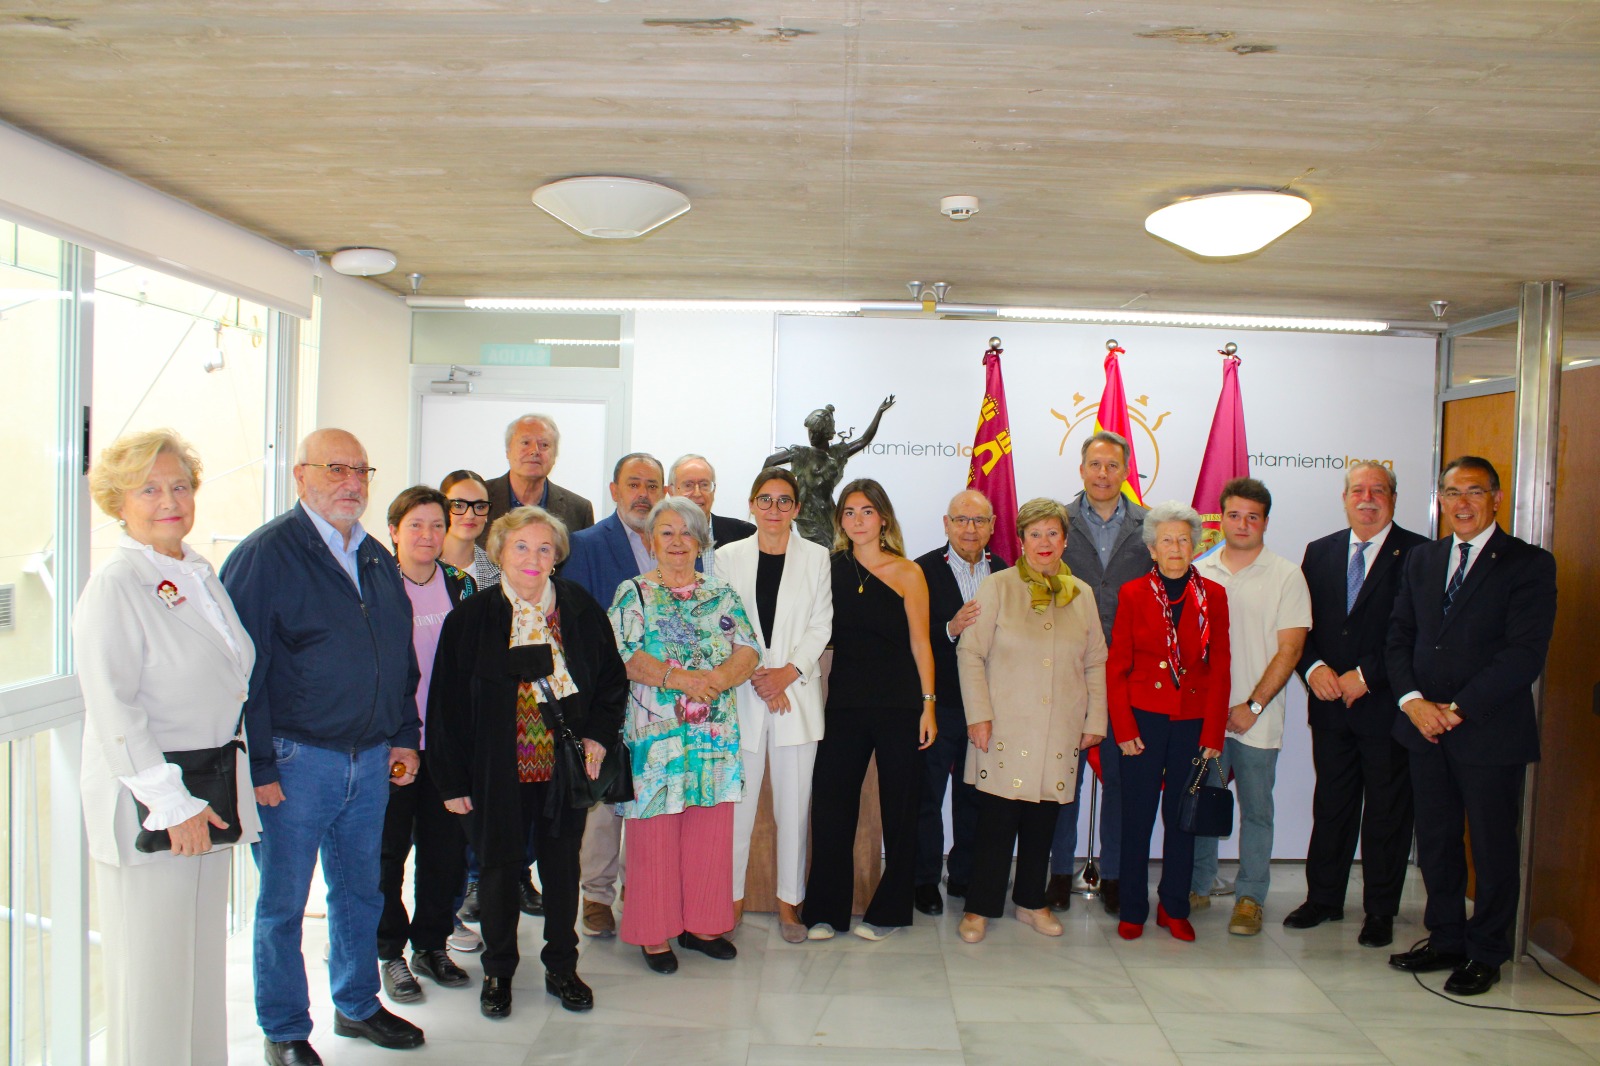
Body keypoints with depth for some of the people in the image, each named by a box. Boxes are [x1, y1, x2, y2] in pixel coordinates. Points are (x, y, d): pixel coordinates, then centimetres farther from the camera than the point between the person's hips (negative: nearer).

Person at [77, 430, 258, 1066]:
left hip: (208, 801, 7)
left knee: (204, 959, 16)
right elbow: (111, 709, -18)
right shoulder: (114, 586, -12)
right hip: (146, 807, -7)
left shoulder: (199, 575, 11)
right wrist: (173, 803, -19)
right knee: (151, 969, 3)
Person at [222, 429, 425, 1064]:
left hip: (372, 760, 6)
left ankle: (357, 1005, 36)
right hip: (296, 760, -6)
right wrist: (258, 766, -14)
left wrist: (404, 737, 13)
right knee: (282, 903, 8)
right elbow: (244, 667, -13)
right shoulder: (267, 553, -10)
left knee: (361, 891, 18)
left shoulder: (377, 558, 11)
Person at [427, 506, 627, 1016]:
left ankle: (562, 967, 30)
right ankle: (498, 971, 29)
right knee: (500, 868, 10)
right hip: (498, 773, -2)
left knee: (562, 865, 12)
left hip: (565, 765, 2)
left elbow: (612, 678, 9)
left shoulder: (581, 609, -1)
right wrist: (453, 780, -5)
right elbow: (447, 703, -4)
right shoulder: (470, 618, -7)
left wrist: (598, 735, -3)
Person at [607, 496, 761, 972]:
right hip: (655, 732, -3)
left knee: (711, 830, 8)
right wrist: (678, 678, -20)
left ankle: (701, 925, 22)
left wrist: (716, 679, -17)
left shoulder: (722, 594, 11)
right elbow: (620, 654, -10)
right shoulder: (633, 593, 2)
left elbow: (749, 650, 3)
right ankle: (654, 933, 13)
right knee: (655, 831, 0)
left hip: (716, 732, 4)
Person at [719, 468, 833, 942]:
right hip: (741, 692, 0)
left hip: (798, 692, 0)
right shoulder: (728, 556, 6)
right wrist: (756, 676, -9)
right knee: (738, 798, 2)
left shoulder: (816, 557, 6)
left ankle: (789, 901, 15)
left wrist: (788, 672, -10)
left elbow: (821, 625, 3)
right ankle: (732, 896, 16)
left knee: (794, 801, 4)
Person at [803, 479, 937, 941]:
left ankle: (887, 910, 20)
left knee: (898, 806, 5)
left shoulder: (907, 573, 0)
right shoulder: (831, 570, 7)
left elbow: (920, 643, 0)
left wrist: (928, 704, -4)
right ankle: (826, 910, 14)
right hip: (844, 703, 2)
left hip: (899, 704, -2)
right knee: (830, 803, 1)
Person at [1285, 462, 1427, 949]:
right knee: (1331, 805, 13)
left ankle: (1380, 910, 19)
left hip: (1386, 704, -4)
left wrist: (1366, 676, -15)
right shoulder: (1319, 552, 10)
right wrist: (1314, 668, -9)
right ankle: (1324, 897, 25)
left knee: (1386, 812, 6)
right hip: (1330, 705, 4)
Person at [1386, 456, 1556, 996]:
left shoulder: (1528, 564, -6)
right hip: (1425, 728, 5)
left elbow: (1525, 653, -14)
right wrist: (1413, 699, -7)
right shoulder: (1421, 560, 11)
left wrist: (1459, 708, -16)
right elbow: (1399, 636, 9)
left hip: (1490, 732, -5)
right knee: (1435, 843, 13)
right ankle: (1445, 940, 28)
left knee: (1493, 849, 7)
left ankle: (1485, 955, 21)